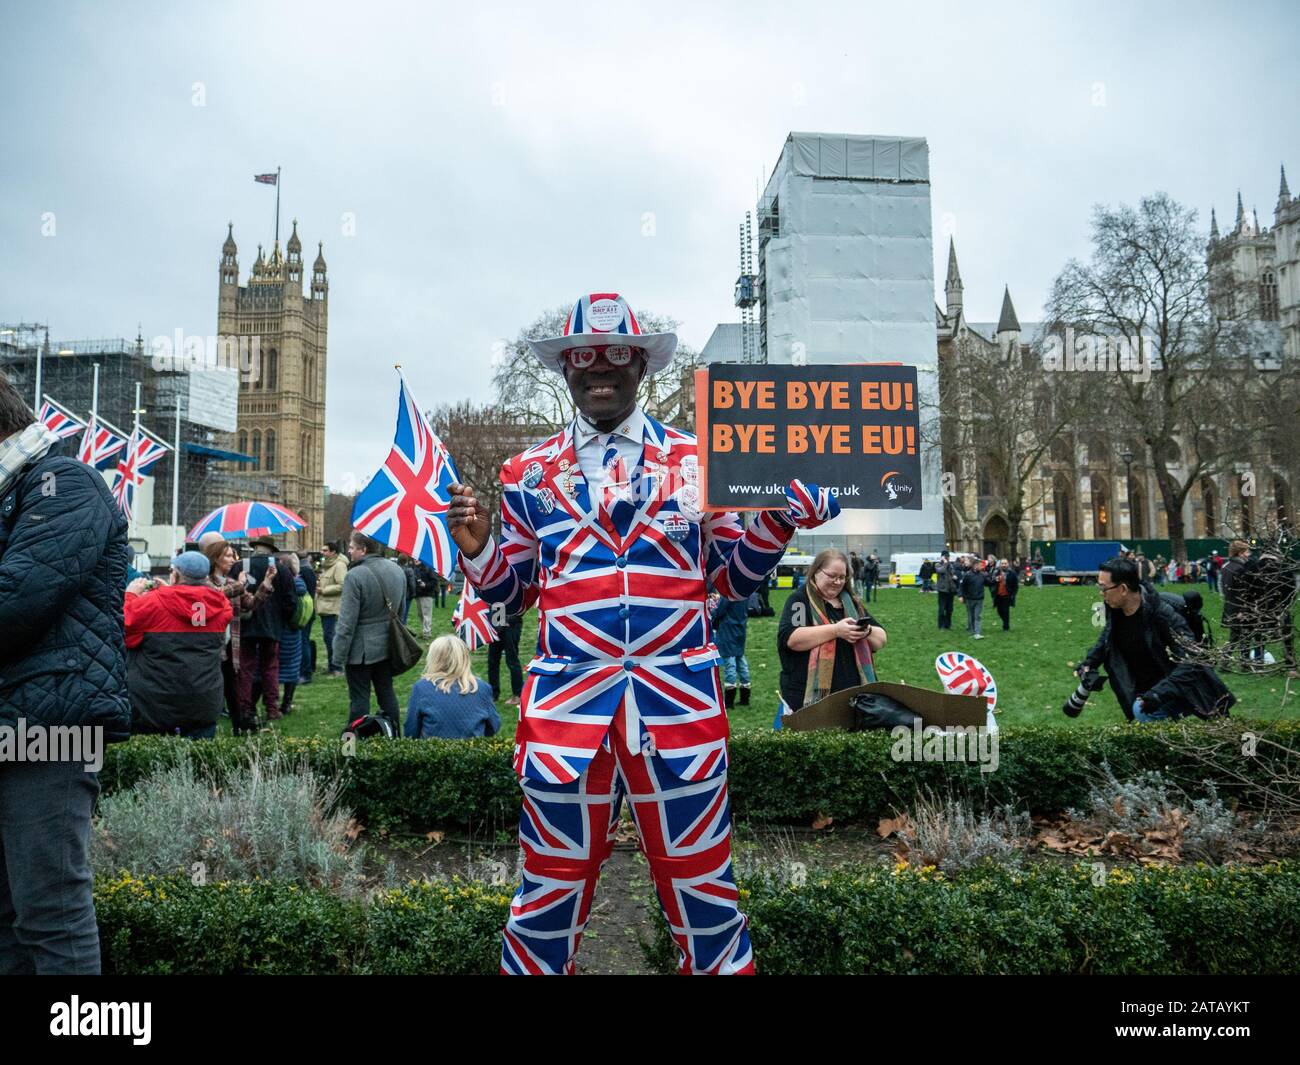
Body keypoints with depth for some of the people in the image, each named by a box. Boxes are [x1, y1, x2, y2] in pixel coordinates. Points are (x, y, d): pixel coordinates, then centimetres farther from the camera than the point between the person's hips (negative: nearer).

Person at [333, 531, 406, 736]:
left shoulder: (355, 575, -19)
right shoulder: (397, 569, 2)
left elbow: (347, 620, -18)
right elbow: (401, 609, 13)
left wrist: (339, 653, -11)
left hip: (361, 649, -6)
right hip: (387, 645, 6)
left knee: (359, 698, 3)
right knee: (387, 692, 16)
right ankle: (394, 735, 24)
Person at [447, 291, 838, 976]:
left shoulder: (697, 460, 7)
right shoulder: (530, 473, 8)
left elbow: (734, 578, 9)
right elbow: (515, 591, 12)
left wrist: (778, 516, -6)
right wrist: (477, 550, -7)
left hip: (679, 698, 0)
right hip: (565, 701, 1)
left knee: (701, 884, 11)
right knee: (551, 887, 13)